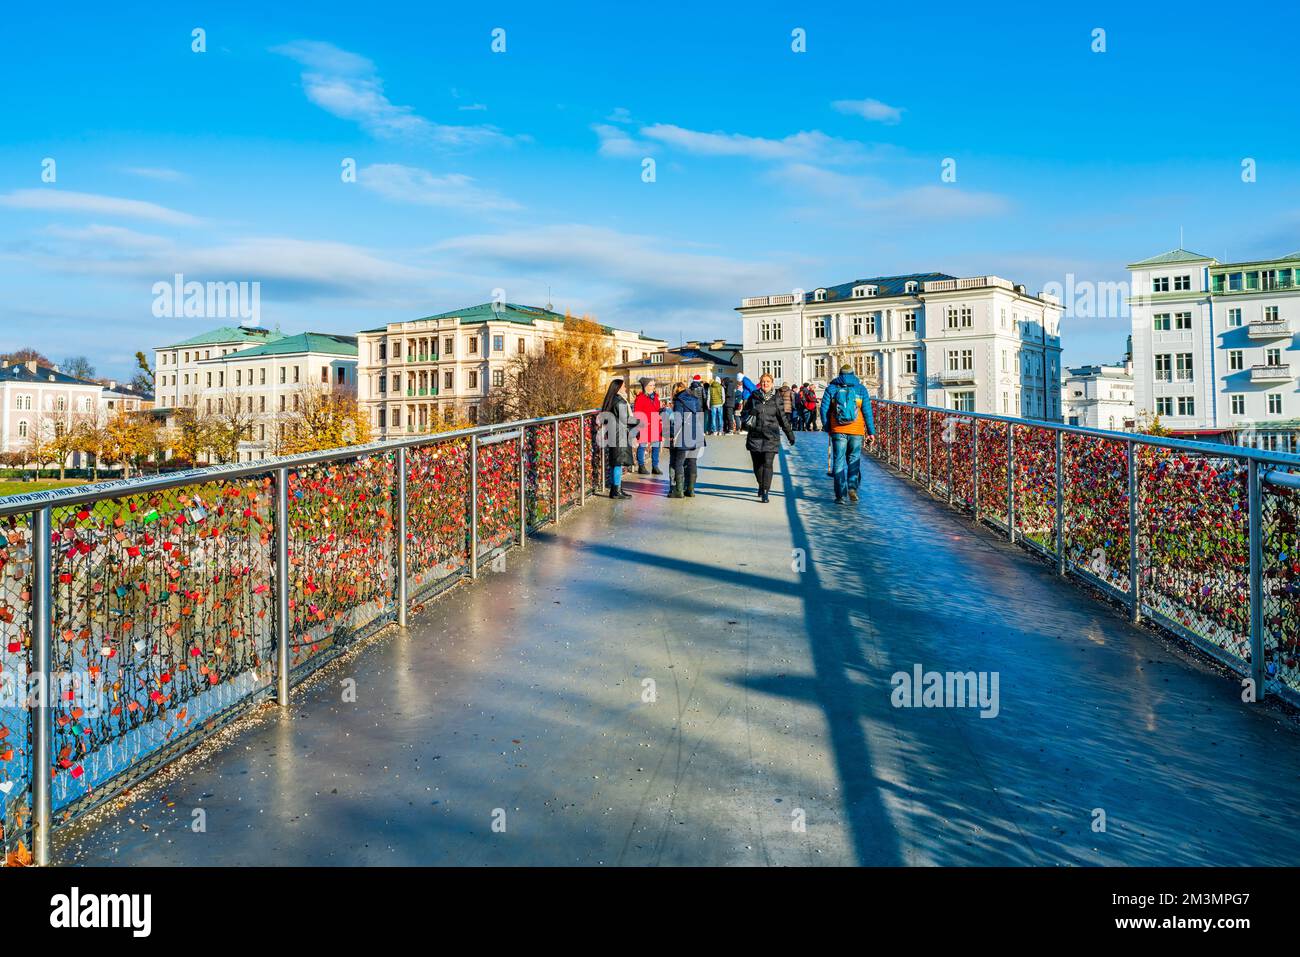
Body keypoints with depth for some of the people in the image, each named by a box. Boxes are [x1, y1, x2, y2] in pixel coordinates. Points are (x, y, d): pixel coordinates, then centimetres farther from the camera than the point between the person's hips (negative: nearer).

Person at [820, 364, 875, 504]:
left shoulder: (831, 389, 5)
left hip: (838, 431, 0)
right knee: (854, 459, 13)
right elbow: (867, 411, 1)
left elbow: (824, 409, 2)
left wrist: (827, 428, 12)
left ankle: (840, 495, 1)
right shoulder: (861, 389, 4)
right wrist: (871, 431, 5)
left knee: (839, 461, 4)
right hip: (856, 431, 0)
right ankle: (852, 487, -7)